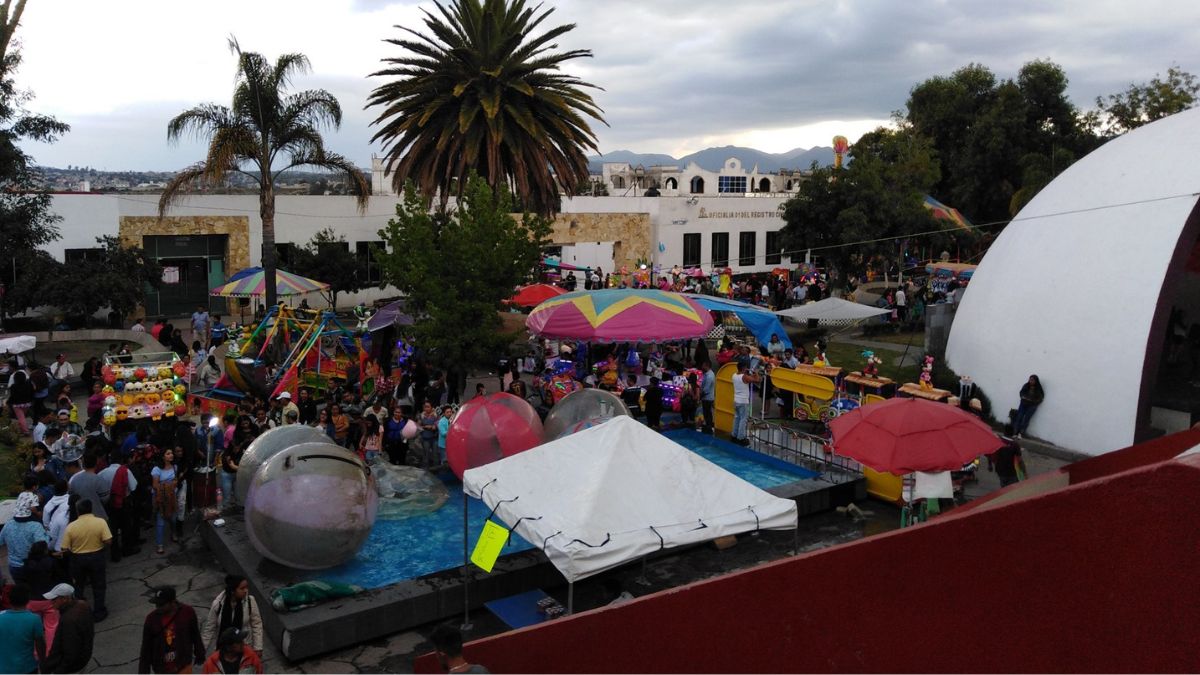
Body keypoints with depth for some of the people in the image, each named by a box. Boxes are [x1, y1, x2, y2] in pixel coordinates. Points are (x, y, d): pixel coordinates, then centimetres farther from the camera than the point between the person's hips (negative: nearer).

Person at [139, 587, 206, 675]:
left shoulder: (187, 612, -17)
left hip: (183, 666, -1)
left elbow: (195, 636, -1)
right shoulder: (151, 618, -15)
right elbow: (146, 648, -7)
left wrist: (199, 655, 11)